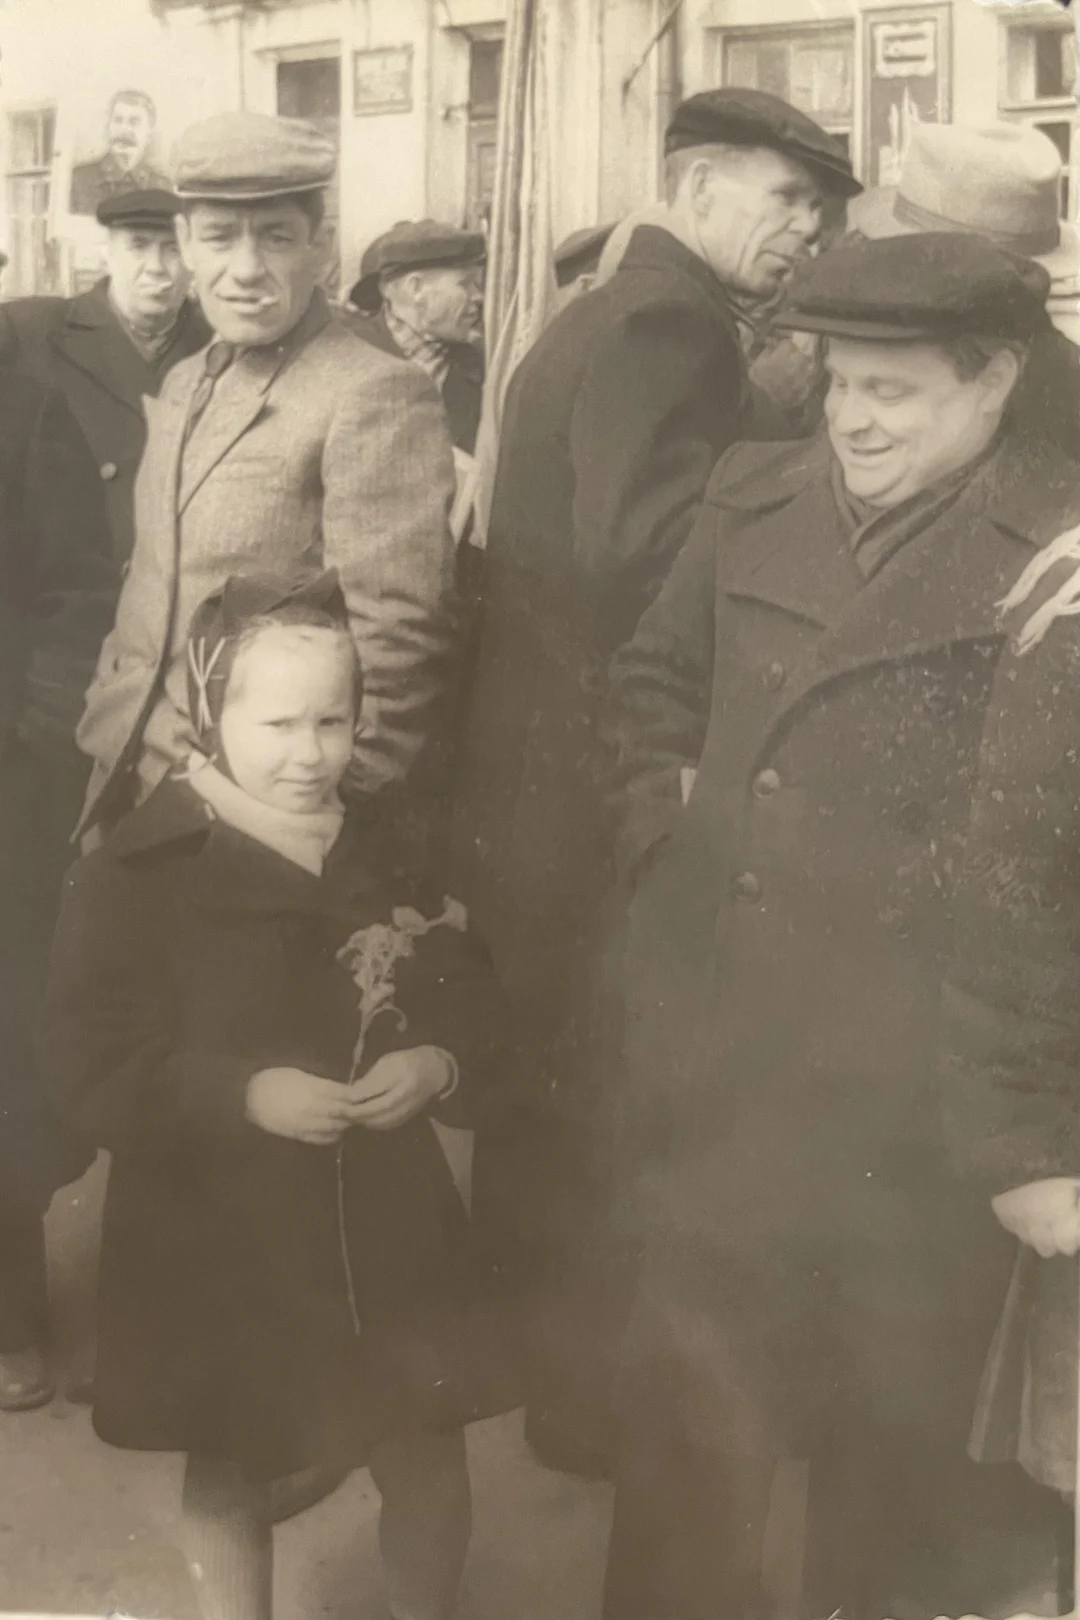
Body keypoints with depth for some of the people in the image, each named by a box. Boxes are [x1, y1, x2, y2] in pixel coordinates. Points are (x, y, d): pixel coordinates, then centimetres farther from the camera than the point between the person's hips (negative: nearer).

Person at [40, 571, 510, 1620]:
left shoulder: (396, 847, 1)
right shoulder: (136, 872, -10)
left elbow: (474, 1006, 7)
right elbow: (90, 1066, -13)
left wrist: (439, 1065, -15)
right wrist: (245, 1097, -23)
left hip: (386, 1225, 3)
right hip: (219, 1238, -2)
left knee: (430, 1469, 10)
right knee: (227, 1475, 14)